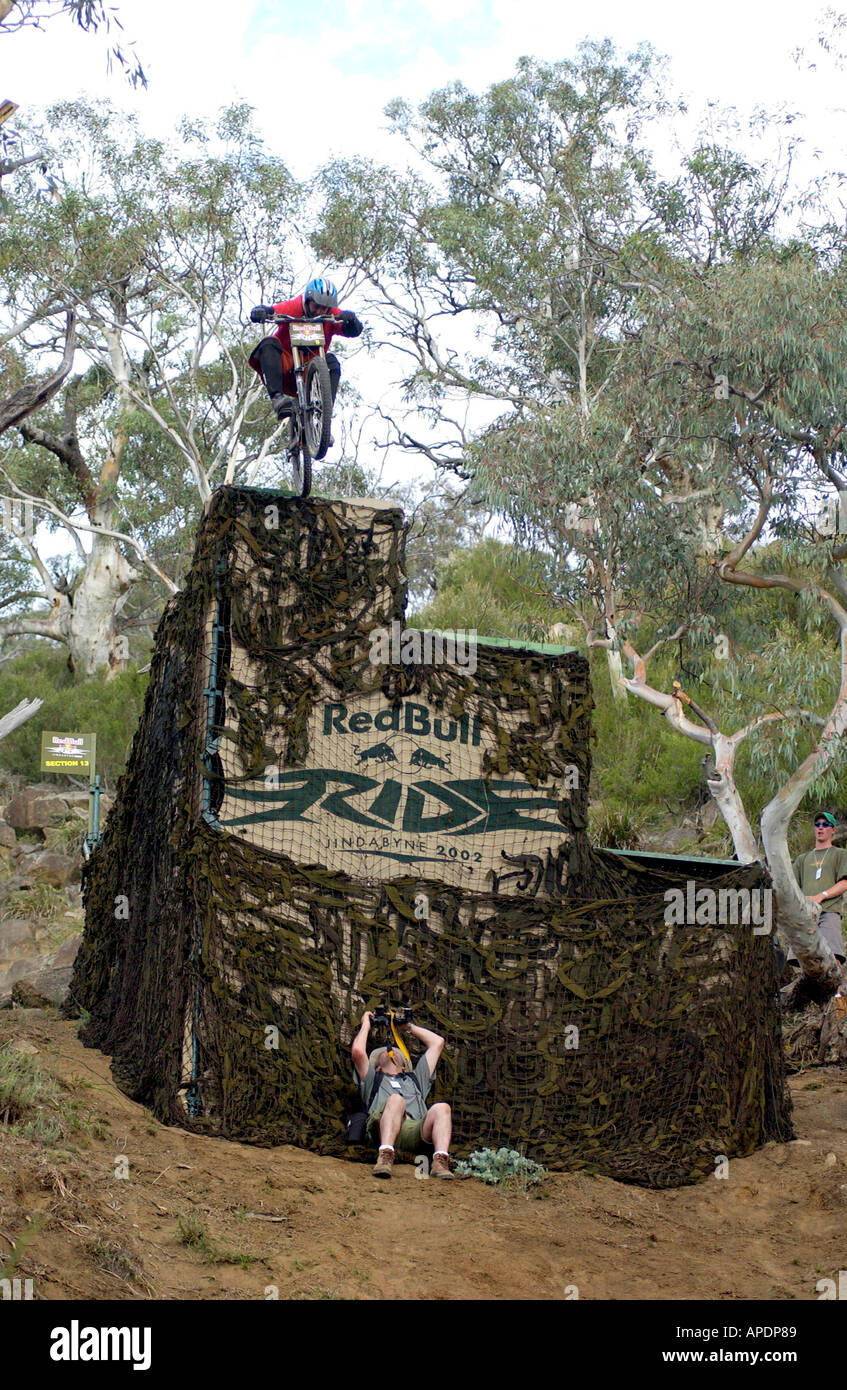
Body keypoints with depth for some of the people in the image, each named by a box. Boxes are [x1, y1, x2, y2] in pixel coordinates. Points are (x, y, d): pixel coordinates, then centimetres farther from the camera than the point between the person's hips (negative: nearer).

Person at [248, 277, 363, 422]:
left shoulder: (332, 315, -5)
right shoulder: (293, 307, -10)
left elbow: (354, 331, -19)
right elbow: (269, 310, -22)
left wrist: (350, 318, -43)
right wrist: (259, 312, -46)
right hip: (285, 364, -1)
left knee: (332, 362, -25)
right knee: (269, 344, -28)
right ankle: (277, 397, -43)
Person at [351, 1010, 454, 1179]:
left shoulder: (414, 1080, 45)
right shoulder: (373, 1080, 37)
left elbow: (437, 1042, 47)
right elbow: (358, 1052, 18)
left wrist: (409, 1026, 53)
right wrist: (366, 1025, 36)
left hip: (416, 1132, 3)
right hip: (382, 1127, -3)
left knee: (441, 1108, -28)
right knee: (396, 1099, -35)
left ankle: (440, 1161, -48)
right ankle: (385, 1156, -52)